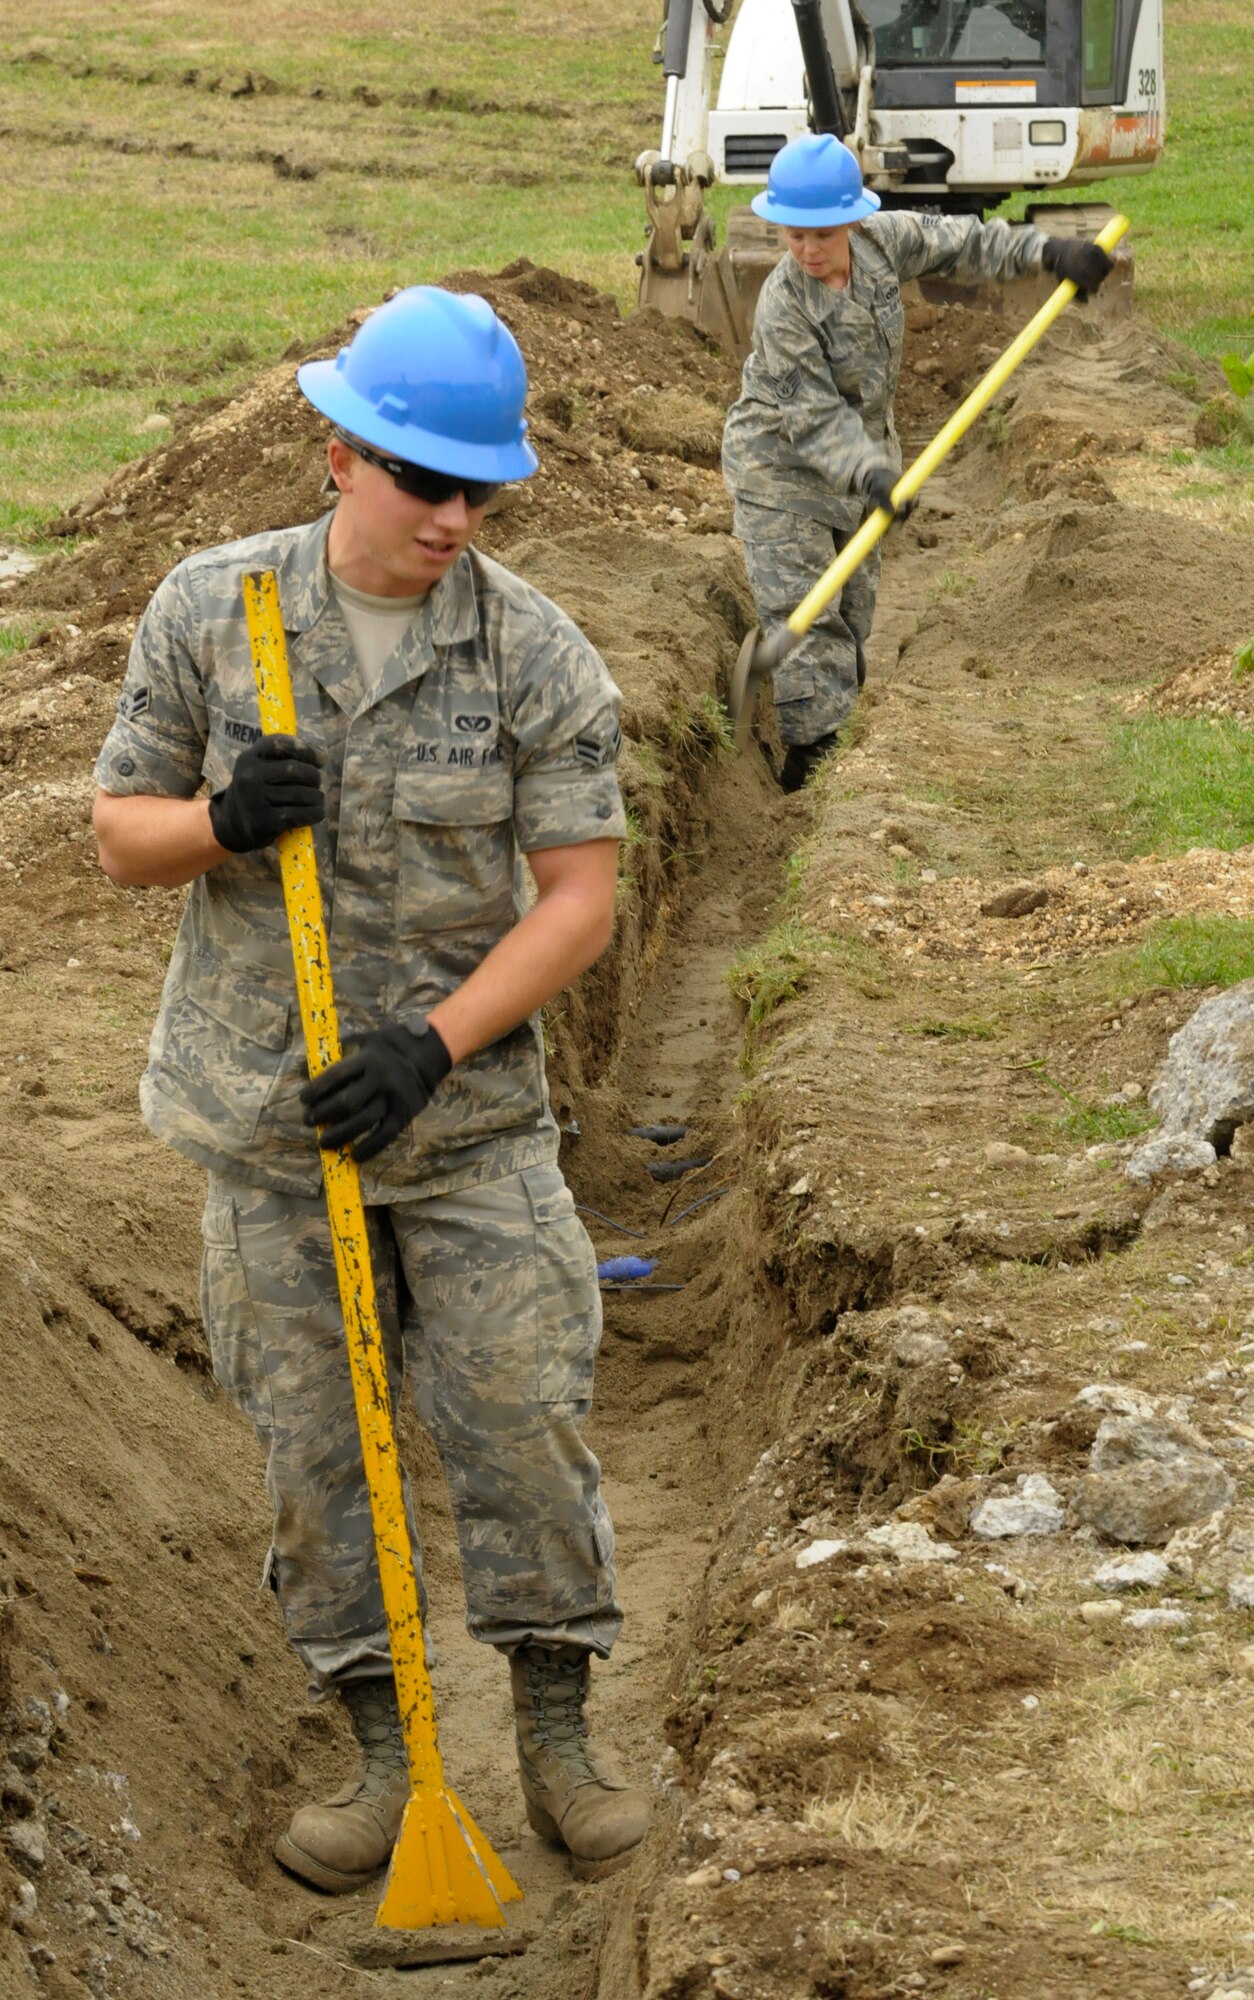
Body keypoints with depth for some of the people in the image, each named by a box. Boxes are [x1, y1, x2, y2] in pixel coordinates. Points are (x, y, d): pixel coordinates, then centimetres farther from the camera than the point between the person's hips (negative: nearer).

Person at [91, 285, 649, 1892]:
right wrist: (220, 821, -21)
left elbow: (580, 898, -9)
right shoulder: (209, 610, -5)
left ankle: (557, 1739, 16)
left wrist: (433, 1047, -19)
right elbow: (121, 835, 2)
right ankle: (382, 1758, 19)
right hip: (263, 1117, 1)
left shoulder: (537, 654, -8)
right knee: (311, 1444, 7)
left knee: (524, 1418, -1)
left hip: (469, 1110, -1)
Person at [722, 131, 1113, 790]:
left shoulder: (881, 242, -12)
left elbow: (958, 244, 3)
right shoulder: (783, 308, -29)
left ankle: (838, 735, 27)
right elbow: (813, 417, -29)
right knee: (805, 616, -12)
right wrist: (870, 474, -42)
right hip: (781, 470, -7)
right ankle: (809, 755, -9)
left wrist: (1047, 252, -5)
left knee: (853, 610, 15)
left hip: (861, 455, 7)